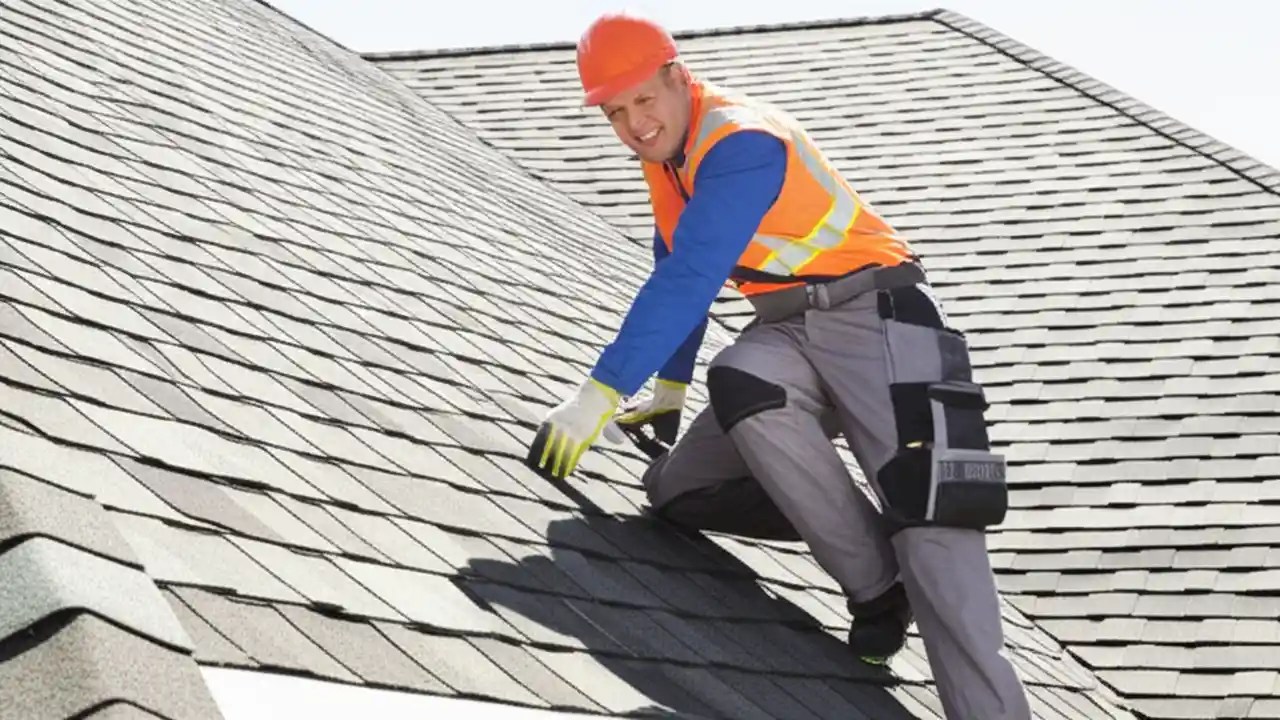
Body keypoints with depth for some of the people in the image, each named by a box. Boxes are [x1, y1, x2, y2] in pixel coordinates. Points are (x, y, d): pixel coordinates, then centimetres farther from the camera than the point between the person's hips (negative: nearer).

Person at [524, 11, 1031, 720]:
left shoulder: (741, 142, -18)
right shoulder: (667, 151, 11)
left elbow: (687, 282, -27)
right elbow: (674, 275, 26)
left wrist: (600, 397, -29)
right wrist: (669, 387, 28)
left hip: (872, 315, -8)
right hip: (786, 329, 8)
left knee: (928, 505, -26)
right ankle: (874, 585, -15)